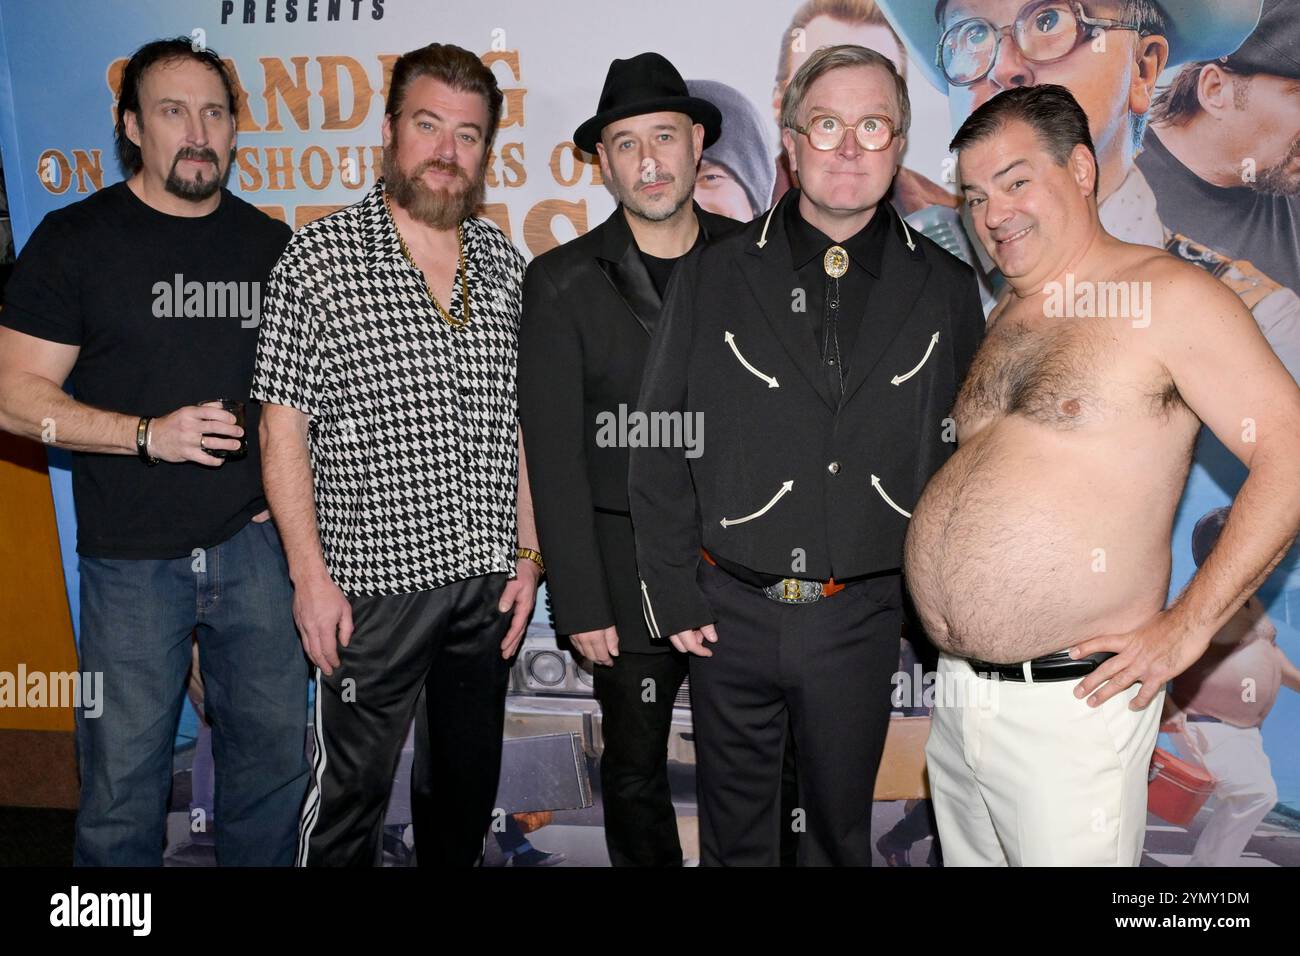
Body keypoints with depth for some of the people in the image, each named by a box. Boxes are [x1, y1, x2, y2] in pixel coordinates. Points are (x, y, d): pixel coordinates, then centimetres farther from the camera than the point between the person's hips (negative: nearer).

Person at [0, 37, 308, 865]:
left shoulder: (270, 243, 8)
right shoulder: (76, 238, -3)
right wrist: (149, 434, -19)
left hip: (255, 543, 3)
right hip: (133, 558, -2)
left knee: (275, 756, 12)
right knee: (124, 778, 9)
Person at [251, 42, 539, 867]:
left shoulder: (505, 264, 7)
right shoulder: (320, 258, -6)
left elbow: (519, 422, 10)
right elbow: (283, 426, -7)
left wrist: (527, 557, 5)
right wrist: (311, 577, -11)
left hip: (489, 582, 4)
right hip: (373, 583, -4)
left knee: (468, 784, 19)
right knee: (351, 796, 9)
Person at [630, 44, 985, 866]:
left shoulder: (946, 290, 1)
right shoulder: (713, 277, -2)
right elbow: (661, 448, -1)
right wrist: (673, 595, -4)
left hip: (864, 618, 1)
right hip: (732, 611, 0)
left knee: (842, 825, 19)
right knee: (734, 824, 17)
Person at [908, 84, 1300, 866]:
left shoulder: (1167, 296, -9)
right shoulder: (1008, 318, 13)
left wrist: (1187, 626, -15)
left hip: (1067, 706, -7)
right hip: (960, 690, 7)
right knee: (970, 857, 19)